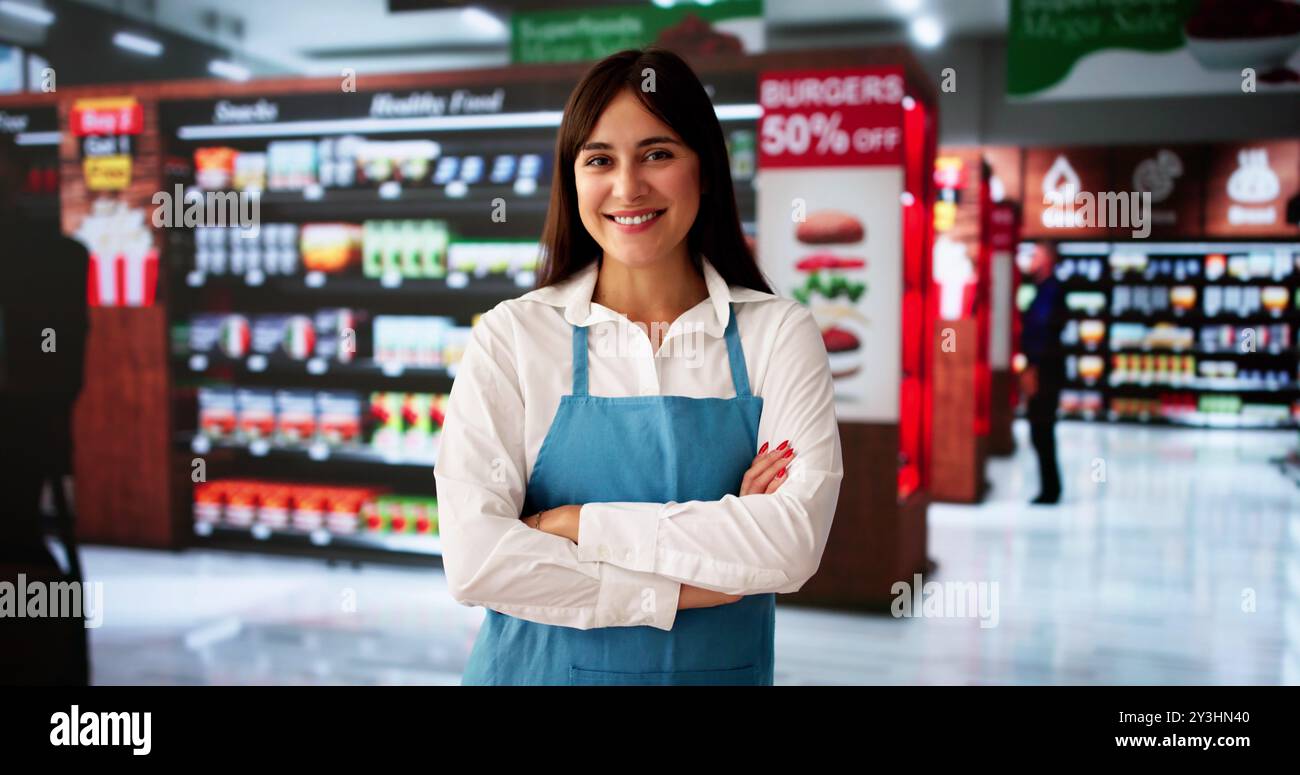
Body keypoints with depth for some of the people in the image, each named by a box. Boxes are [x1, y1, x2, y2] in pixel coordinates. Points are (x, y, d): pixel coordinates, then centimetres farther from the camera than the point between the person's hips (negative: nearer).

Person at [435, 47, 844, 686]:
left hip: (721, 668, 1)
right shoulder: (512, 335, -8)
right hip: (540, 665, 0)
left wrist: (579, 524, -18)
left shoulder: (779, 334, -6)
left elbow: (795, 542, -19)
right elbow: (473, 559, -18)